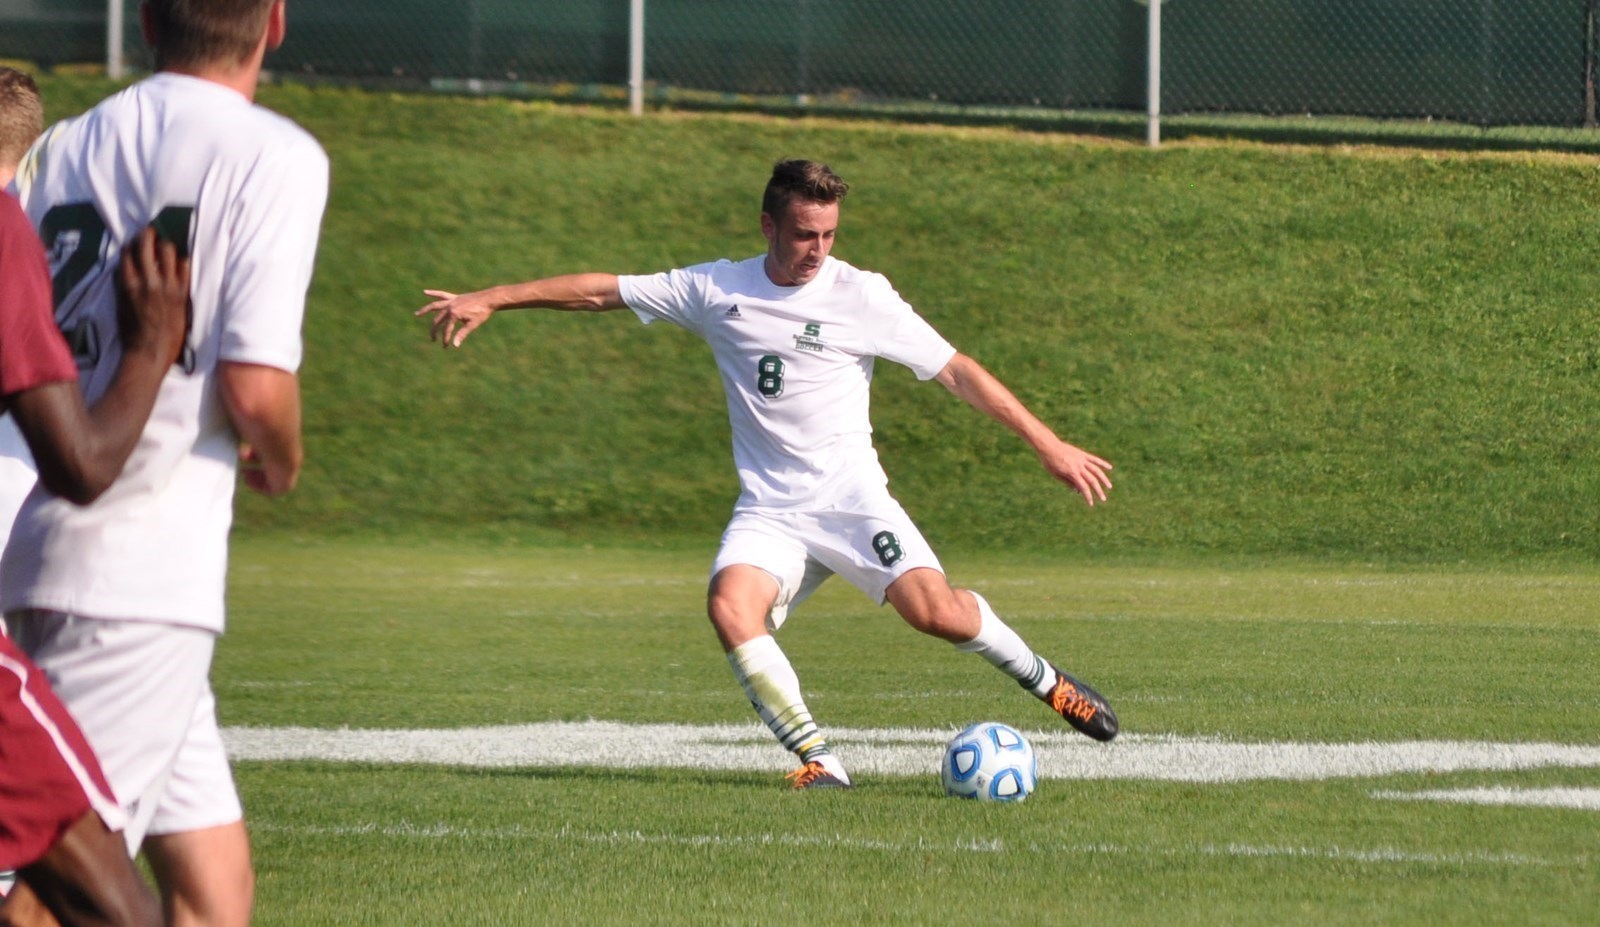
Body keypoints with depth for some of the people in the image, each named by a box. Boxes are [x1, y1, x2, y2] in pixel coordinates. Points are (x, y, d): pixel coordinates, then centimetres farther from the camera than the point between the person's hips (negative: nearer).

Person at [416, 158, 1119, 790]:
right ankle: (817, 760, -21)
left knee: (936, 612, -22)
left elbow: (957, 372, 1)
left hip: (851, 497, -2)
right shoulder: (718, 290, 5)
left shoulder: (862, 297, -2)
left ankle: (1042, 680, 7)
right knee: (730, 606, -27)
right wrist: (489, 300, 10)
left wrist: (1047, 445, -2)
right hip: (769, 510, 2)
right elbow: (601, 291, 12)